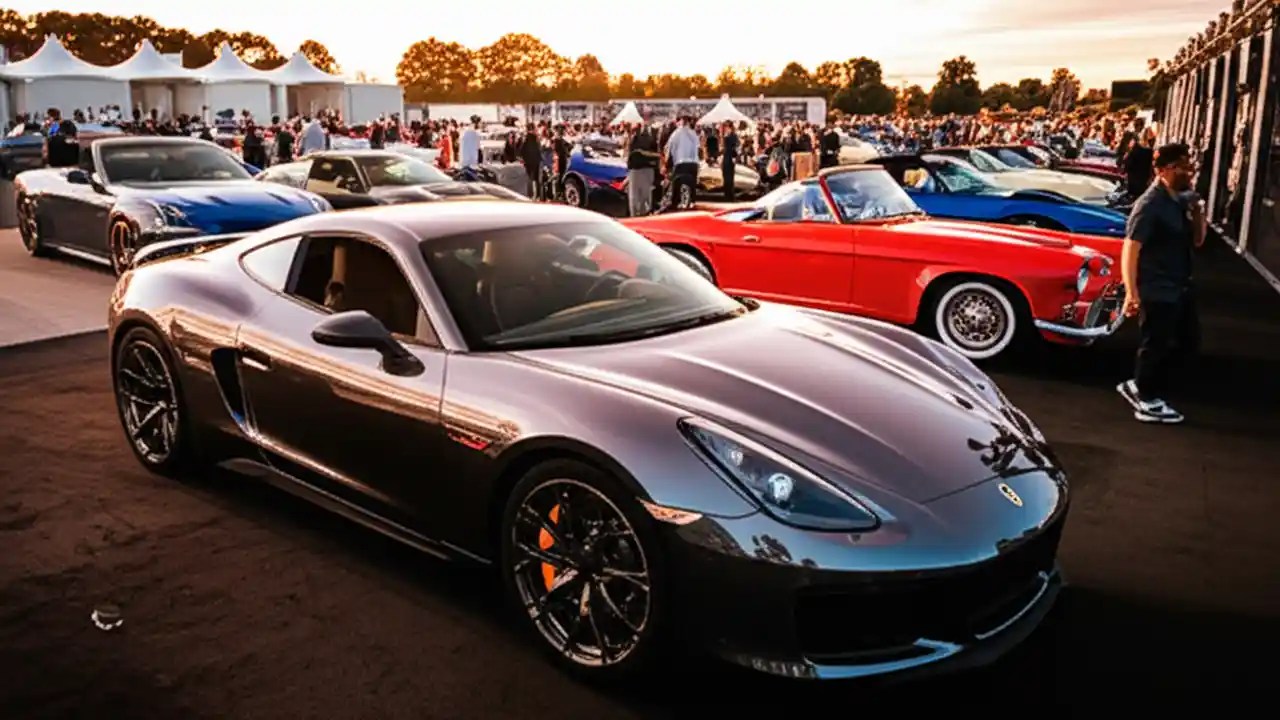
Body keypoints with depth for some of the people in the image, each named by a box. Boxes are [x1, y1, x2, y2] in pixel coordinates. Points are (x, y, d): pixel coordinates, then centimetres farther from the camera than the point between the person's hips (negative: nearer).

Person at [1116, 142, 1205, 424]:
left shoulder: (1183, 199, 6)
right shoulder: (1150, 205, -19)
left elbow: (1197, 241, 14)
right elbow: (1130, 249, -23)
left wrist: (1198, 213, -5)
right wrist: (1132, 293, -26)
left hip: (1181, 287, 9)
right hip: (1157, 292, -9)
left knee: (1188, 342, 17)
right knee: (1156, 346, 4)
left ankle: (1138, 386, 26)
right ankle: (1148, 403, 20)